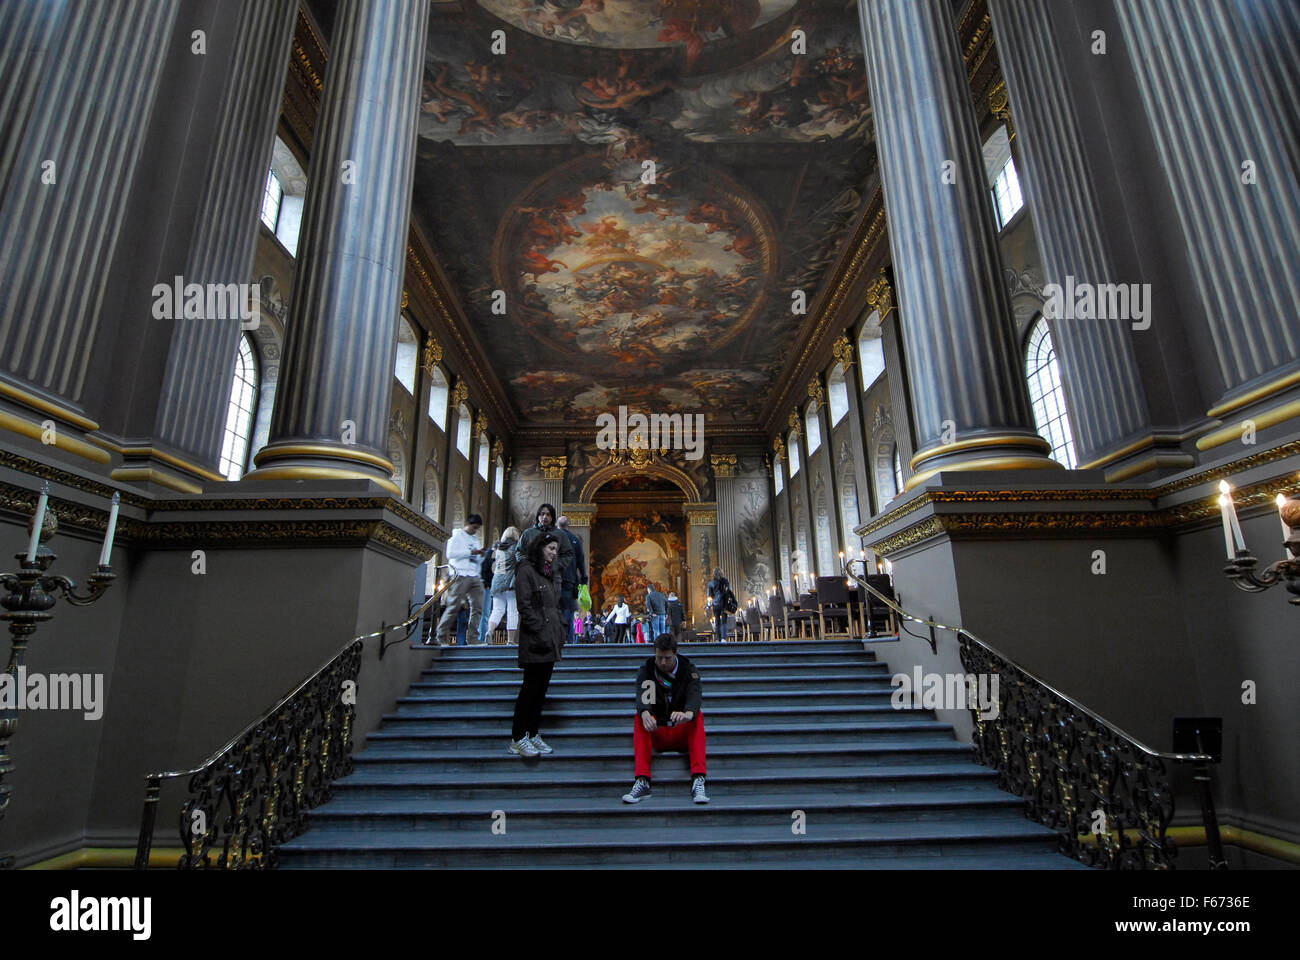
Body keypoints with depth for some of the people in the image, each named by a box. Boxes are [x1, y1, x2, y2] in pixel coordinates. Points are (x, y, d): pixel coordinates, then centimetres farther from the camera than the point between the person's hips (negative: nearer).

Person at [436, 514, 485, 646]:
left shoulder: (475, 538, 23)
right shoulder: (457, 535, 2)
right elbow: (450, 554, -12)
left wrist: (480, 553, 8)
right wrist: (471, 552, -13)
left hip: (474, 577, 7)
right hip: (460, 576, -7)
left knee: (477, 607, -3)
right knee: (454, 607, -6)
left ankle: (473, 635, -2)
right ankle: (441, 636, 3)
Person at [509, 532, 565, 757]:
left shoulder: (551, 573, 19)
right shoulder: (526, 571, -7)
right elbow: (525, 606, -14)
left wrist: (560, 633, 14)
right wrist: (539, 631, -18)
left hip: (551, 641, 8)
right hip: (535, 644, -8)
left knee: (541, 688, 10)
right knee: (531, 688, -5)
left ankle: (533, 735, 17)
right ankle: (518, 739, 3)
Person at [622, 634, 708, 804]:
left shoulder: (689, 670, -1)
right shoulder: (646, 670, 0)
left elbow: (695, 694, -22)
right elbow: (642, 696, -21)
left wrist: (688, 713, -47)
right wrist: (645, 713, -46)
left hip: (683, 733, 0)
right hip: (656, 734, 0)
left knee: (698, 716, -29)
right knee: (640, 718, -28)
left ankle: (698, 780, -38)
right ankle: (642, 781, -36)